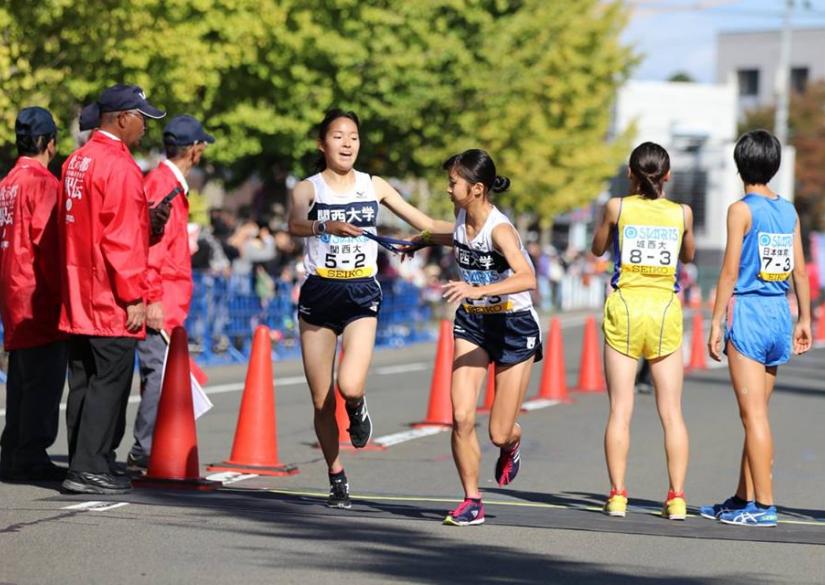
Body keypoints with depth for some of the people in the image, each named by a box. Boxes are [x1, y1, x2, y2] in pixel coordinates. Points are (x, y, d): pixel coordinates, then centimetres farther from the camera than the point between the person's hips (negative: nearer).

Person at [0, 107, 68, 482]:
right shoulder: (43, 183, -12)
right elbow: (48, 243, -17)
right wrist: (60, 294, -13)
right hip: (40, 297, -9)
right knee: (43, 382, -6)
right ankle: (31, 459, -7)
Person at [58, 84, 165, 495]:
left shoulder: (76, 161, 14)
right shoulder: (118, 165, -14)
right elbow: (121, 237, -18)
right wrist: (133, 296, -15)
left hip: (77, 300, 9)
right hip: (111, 303, -9)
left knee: (84, 382, 11)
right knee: (109, 383, -6)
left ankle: (83, 465, 15)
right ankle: (91, 469, -7)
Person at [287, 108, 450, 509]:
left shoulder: (374, 187, 8)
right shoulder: (308, 188, 0)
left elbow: (425, 224, 13)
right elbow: (294, 225, -22)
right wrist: (326, 226, -41)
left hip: (361, 295, 0)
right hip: (318, 295, 0)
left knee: (350, 387, -22)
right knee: (321, 401, 3)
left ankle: (357, 410, 15)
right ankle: (337, 479, 20)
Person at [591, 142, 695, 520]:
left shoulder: (617, 207, -2)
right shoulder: (682, 213, 2)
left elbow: (598, 248, 14)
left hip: (625, 308, -1)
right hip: (665, 309, 1)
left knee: (620, 409, 2)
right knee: (671, 412, 5)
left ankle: (617, 496, -1)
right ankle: (676, 498, 2)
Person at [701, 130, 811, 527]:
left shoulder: (741, 210, -8)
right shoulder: (789, 211, 9)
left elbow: (730, 272, -11)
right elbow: (800, 271, 12)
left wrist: (716, 323, -7)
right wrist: (804, 320, 19)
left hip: (747, 314, -7)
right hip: (779, 315, 7)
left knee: (753, 413, -6)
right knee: (756, 412, 14)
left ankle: (764, 505, -8)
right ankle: (743, 499, 20)